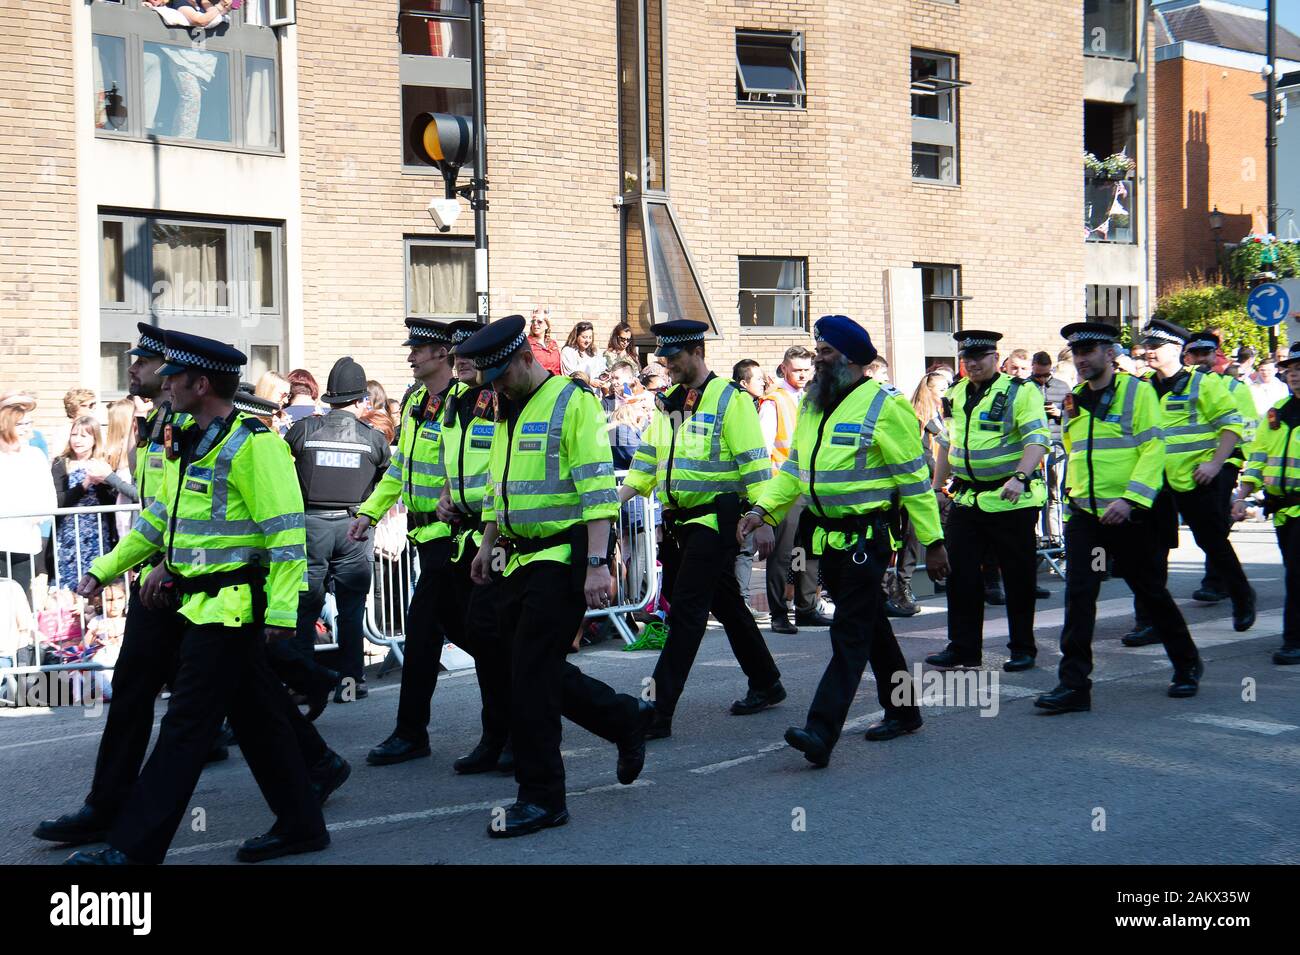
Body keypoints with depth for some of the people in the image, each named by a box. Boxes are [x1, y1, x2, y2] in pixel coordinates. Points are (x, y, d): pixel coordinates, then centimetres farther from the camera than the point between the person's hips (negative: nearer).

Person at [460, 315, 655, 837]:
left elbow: (598, 488, -19)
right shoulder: (508, 411, 14)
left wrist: (597, 563, -24)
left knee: (531, 675, -8)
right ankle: (627, 719, 29)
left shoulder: (572, 402, -13)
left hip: (565, 555, -9)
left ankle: (541, 798, 4)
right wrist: (488, 544, 18)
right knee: (533, 668, 11)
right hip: (523, 557, 9)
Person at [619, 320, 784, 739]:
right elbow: (647, 461, 15)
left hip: (715, 521, -8)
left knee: (685, 611, -11)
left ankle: (659, 711, -12)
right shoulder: (668, 403, 14)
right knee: (726, 606, 18)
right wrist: (613, 501, 3)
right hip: (679, 521, 8)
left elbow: (754, 467, -12)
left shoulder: (730, 400, -9)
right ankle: (766, 684, 33)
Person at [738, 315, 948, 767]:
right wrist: (763, 510, 3)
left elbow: (913, 478, -10)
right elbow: (794, 467, 17)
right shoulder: (812, 405, 12)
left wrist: (932, 541, -10)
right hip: (828, 538, 8)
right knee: (871, 629, 18)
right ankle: (902, 711, 32)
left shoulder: (884, 406, -11)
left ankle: (822, 733, -17)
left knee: (850, 635, -10)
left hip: (866, 538, -8)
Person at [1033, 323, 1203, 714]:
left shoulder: (1137, 392, -6)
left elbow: (1153, 450, -13)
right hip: (1083, 516, 4)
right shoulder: (1074, 400, 11)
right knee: (1078, 596, -6)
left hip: (1126, 515, -4)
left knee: (1151, 592, 9)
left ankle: (1187, 666, 30)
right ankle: (1073, 685, -5)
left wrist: (1130, 498, -22)